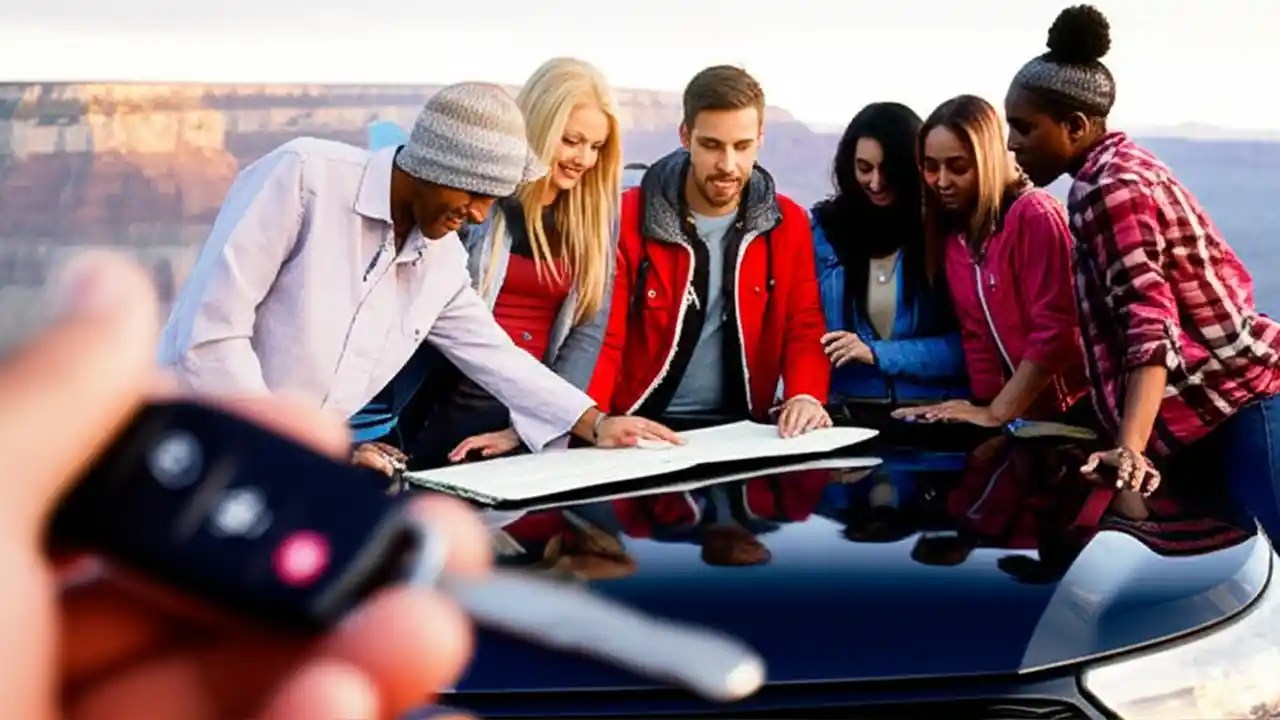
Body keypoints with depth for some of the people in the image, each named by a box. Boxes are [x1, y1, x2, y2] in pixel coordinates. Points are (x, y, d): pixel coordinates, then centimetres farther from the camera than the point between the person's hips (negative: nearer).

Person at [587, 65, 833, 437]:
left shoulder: (788, 224, 4)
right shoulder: (627, 218, -4)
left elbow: (804, 329, 2)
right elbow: (601, 339, -6)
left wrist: (806, 396, -20)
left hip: (739, 428, 2)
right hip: (641, 428, -2)